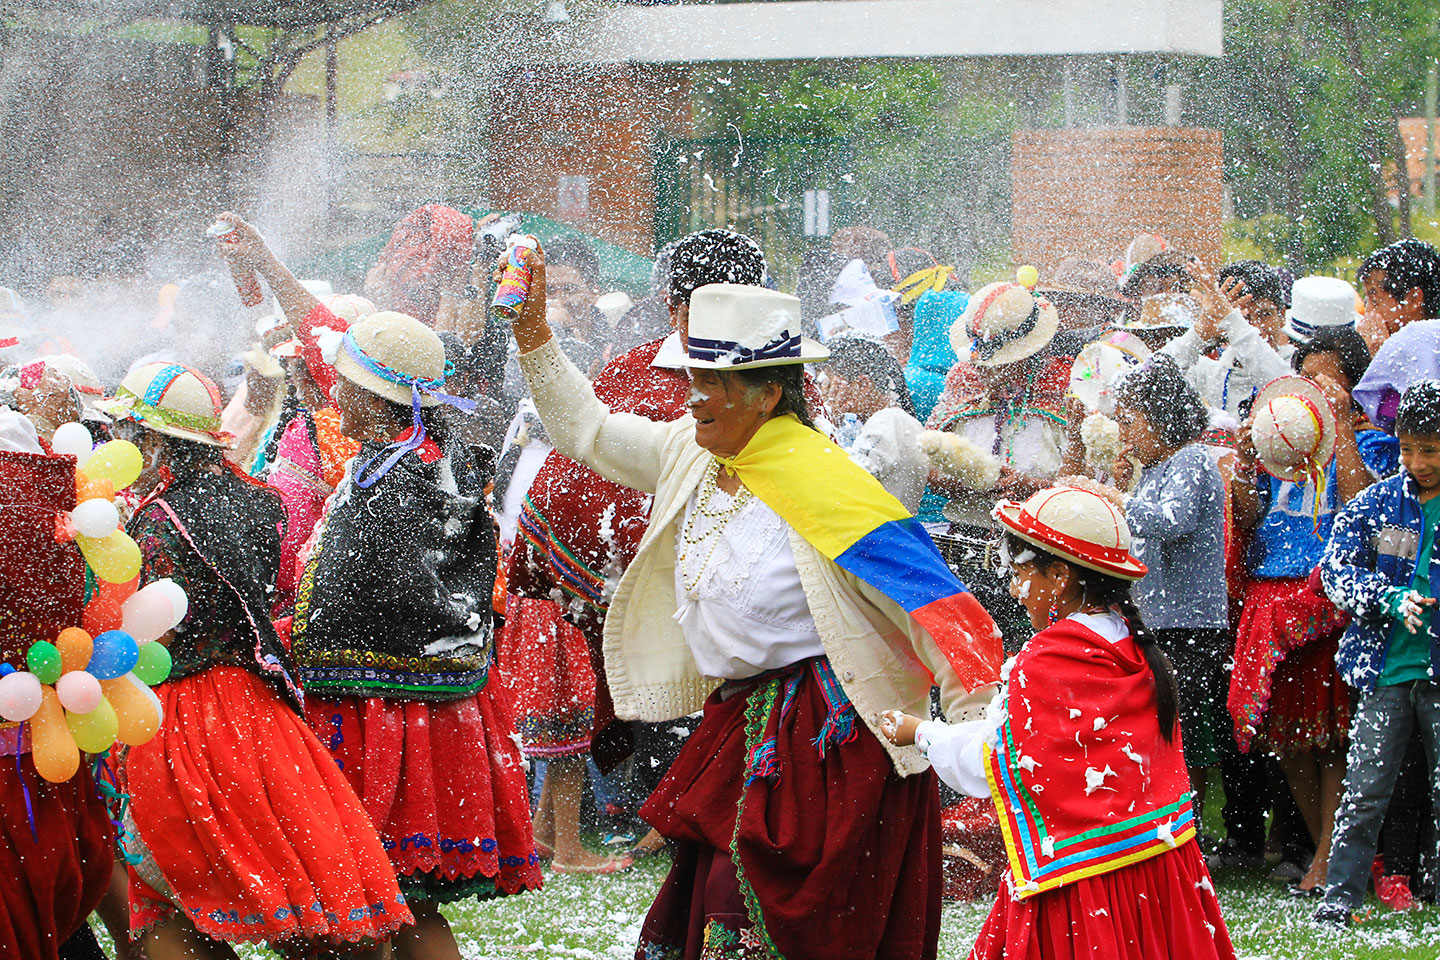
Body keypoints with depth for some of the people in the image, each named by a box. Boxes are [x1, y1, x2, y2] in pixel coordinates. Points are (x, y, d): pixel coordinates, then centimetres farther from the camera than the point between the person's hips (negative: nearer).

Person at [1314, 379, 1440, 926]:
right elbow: (1336, 569, 1)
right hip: (1387, 671, 1)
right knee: (1364, 792, 0)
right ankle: (1340, 898, 7)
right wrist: (1391, 599, -16)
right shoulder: (1376, 503, 6)